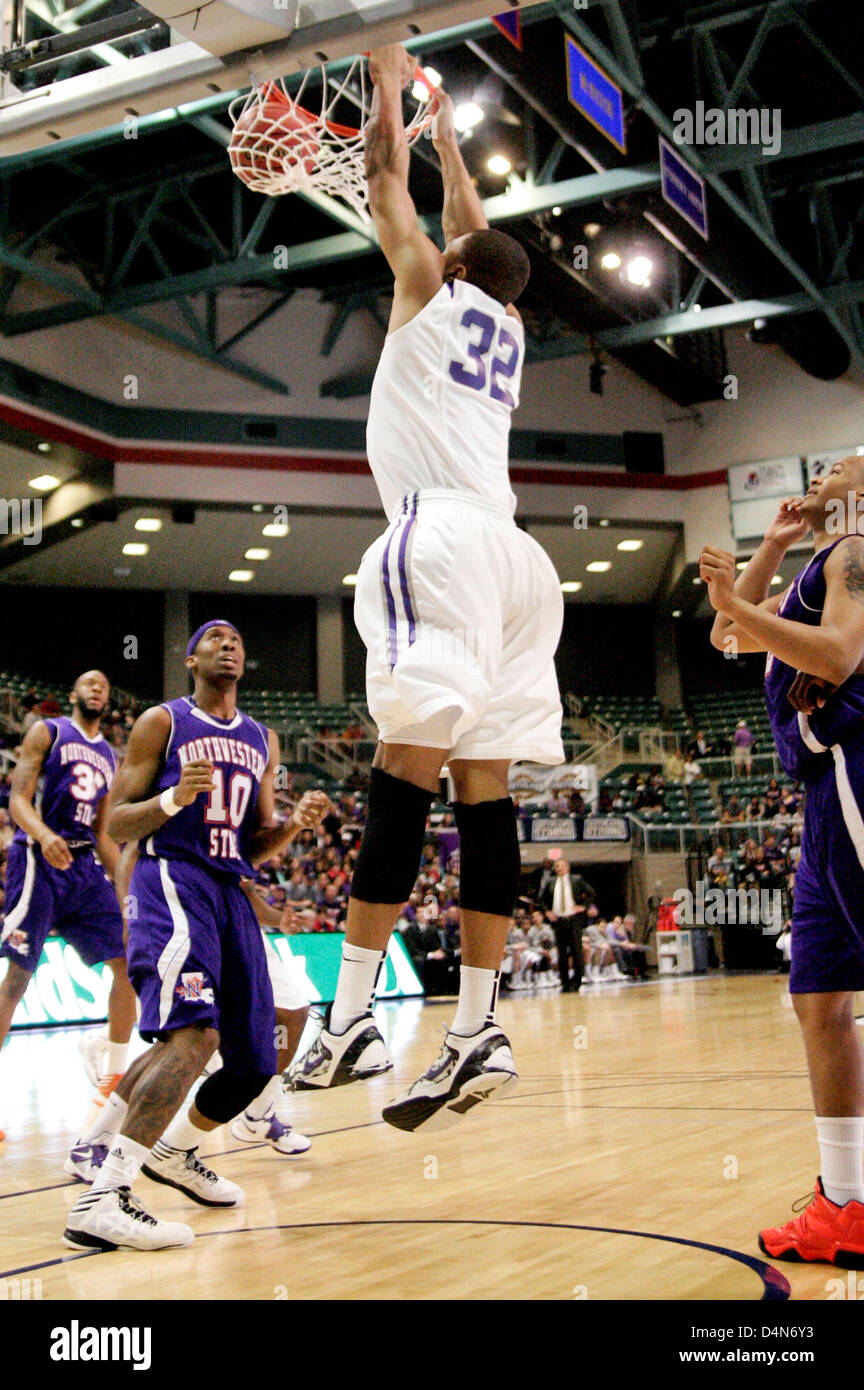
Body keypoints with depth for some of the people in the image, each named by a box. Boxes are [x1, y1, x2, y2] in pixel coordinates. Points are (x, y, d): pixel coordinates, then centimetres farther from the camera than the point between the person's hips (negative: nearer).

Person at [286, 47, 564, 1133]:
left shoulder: (432, 291, 12)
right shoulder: (507, 323, 27)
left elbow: (386, 186, 22)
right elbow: (474, 226, 44)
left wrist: (390, 85, 38)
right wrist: (445, 130, 56)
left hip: (441, 535, -7)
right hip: (508, 549, 7)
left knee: (408, 762, -16)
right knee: (481, 780, 0)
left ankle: (349, 1020, -21)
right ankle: (478, 1032, -3)